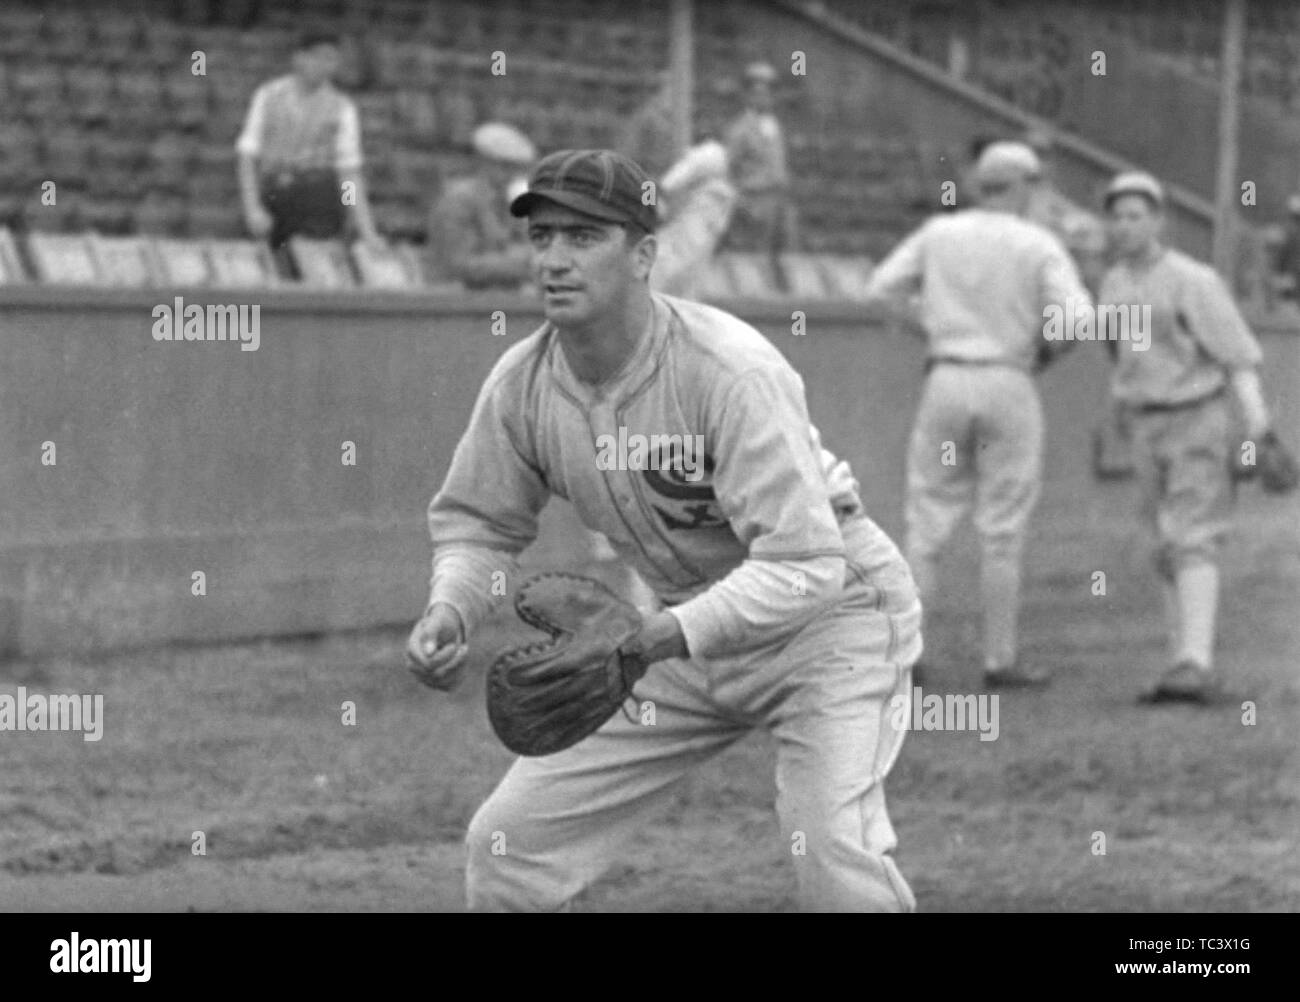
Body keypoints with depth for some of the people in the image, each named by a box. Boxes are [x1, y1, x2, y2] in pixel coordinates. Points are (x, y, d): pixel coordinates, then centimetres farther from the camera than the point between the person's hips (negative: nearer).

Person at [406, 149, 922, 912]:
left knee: (835, 852, -28)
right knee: (507, 843, 2)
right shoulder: (522, 383, -10)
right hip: (686, 632, 6)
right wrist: (448, 614, -14)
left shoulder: (730, 371, -29)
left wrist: (653, 640, -45)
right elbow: (479, 524, 8)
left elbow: (804, 564, -35)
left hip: (831, 614, -6)